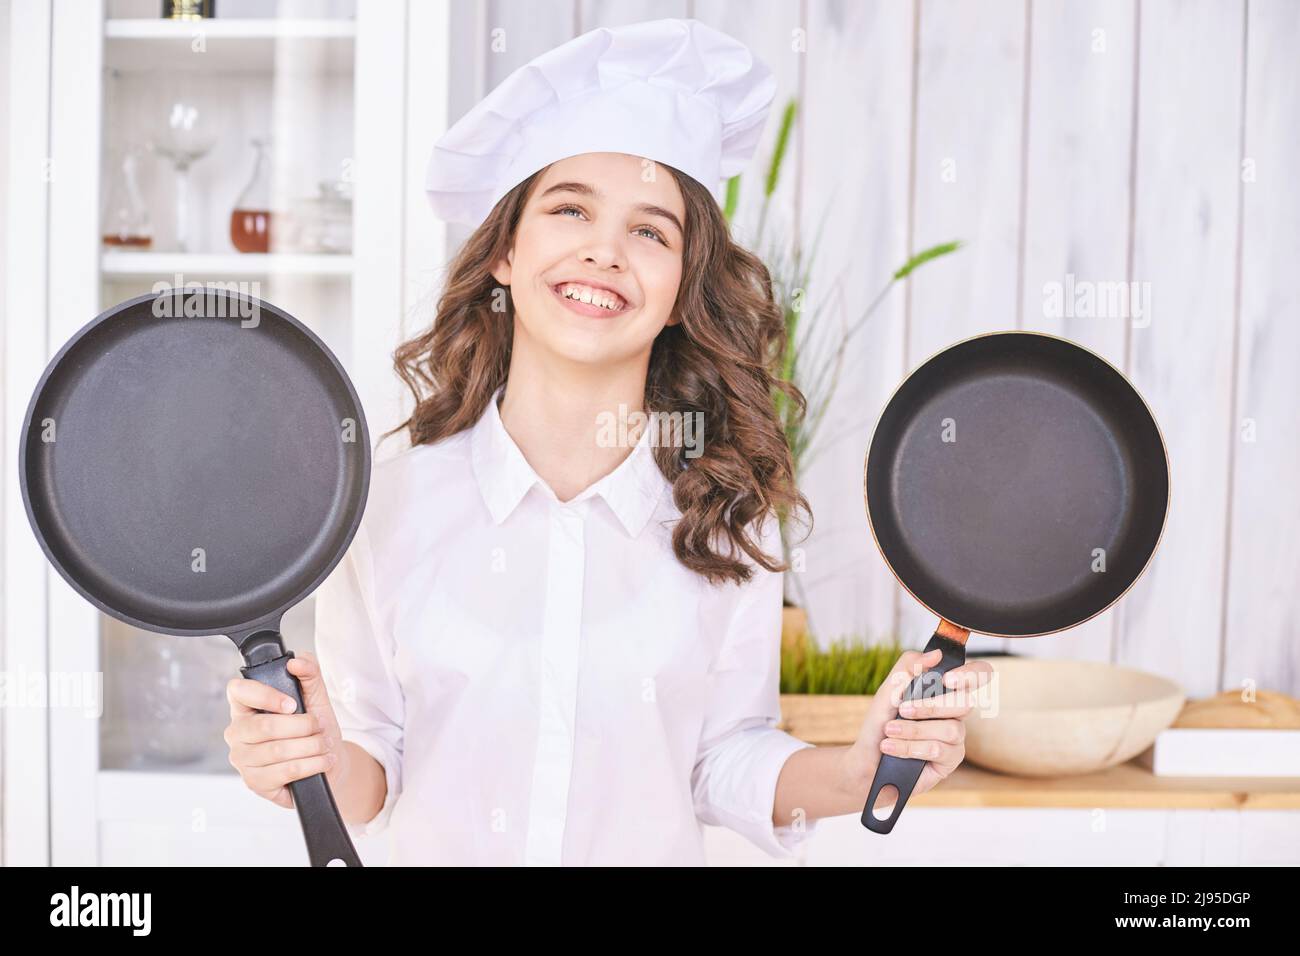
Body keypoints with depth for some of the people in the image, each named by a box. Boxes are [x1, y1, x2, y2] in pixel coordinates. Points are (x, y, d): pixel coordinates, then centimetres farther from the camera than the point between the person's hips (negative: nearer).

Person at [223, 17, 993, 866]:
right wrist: (330, 765, -25)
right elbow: (375, 776, -6)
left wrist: (858, 772, -18)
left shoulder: (725, 518, -9)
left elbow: (728, 761, -2)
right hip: (441, 852, 0)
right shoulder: (390, 505, -12)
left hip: (658, 852, 1)